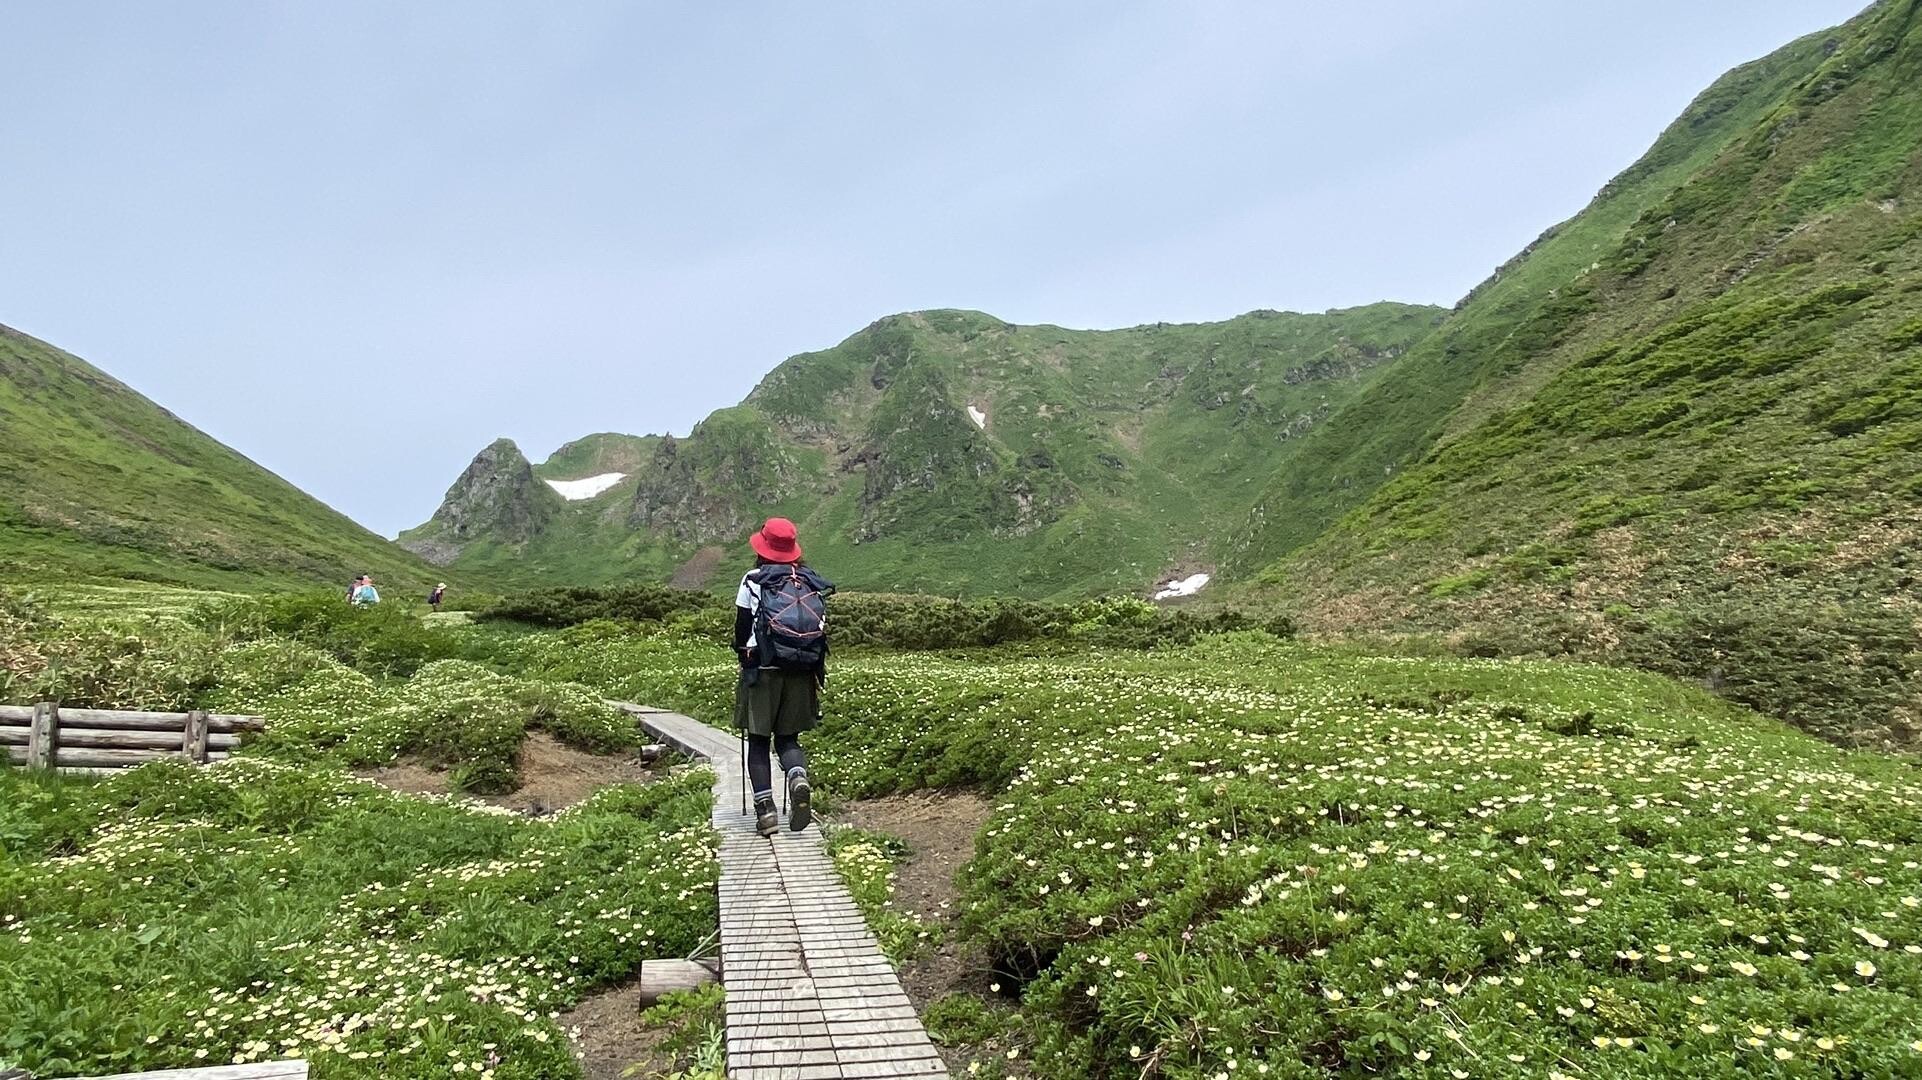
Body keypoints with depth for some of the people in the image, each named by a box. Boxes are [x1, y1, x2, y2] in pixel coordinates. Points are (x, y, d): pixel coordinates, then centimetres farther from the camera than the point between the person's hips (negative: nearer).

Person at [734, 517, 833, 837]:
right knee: (788, 738, 14)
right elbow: (821, 627, 9)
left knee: (758, 740, 8)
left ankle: (765, 809, 1)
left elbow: (742, 626, 1)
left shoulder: (754, 580, -2)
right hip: (802, 673, 3)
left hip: (763, 670, -3)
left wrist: (744, 656, 18)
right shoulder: (811, 583, 8)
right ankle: (799, 778, -16)